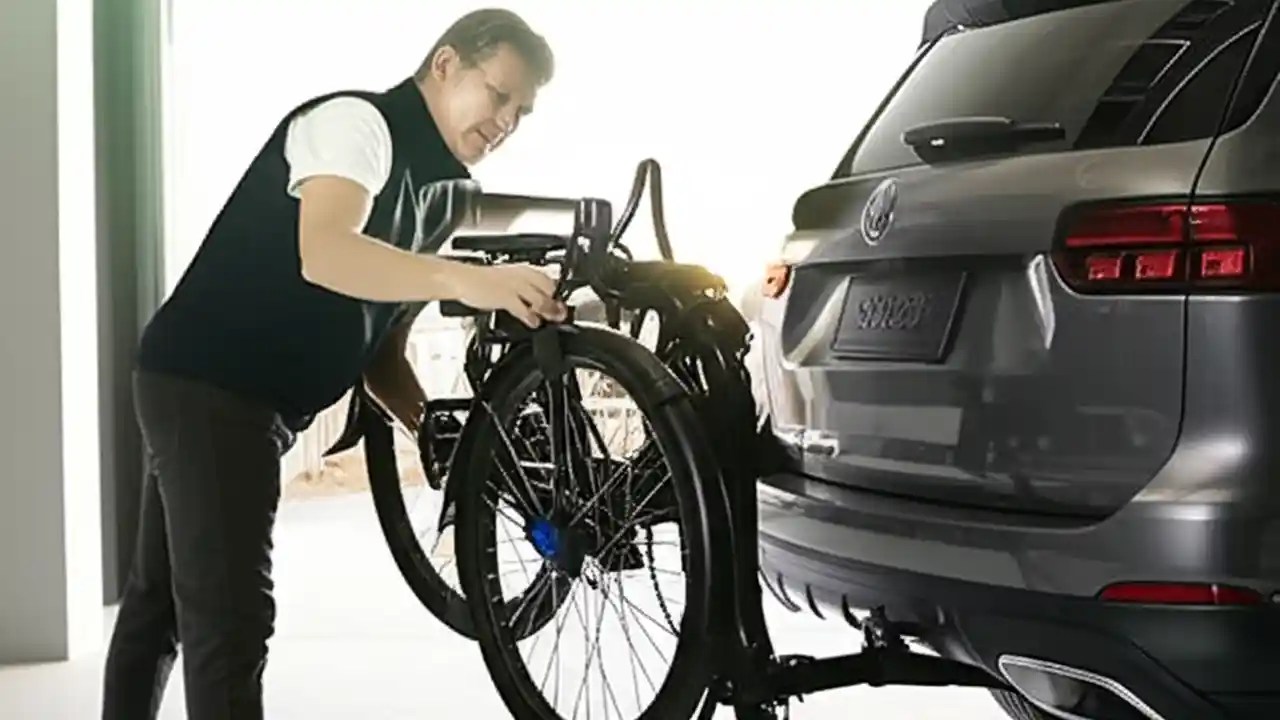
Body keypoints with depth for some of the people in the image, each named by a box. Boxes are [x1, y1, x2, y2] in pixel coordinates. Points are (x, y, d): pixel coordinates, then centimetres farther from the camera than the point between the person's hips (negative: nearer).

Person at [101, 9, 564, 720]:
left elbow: (376, 343, 14)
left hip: (234, 396, 10)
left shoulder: (425, 190, 16)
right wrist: (469, 281, -41)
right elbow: (324, 254, -30)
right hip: (209, 386, -10)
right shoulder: (356, 122, -11)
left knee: (163, 601, 21)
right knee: (231, 619, -14)